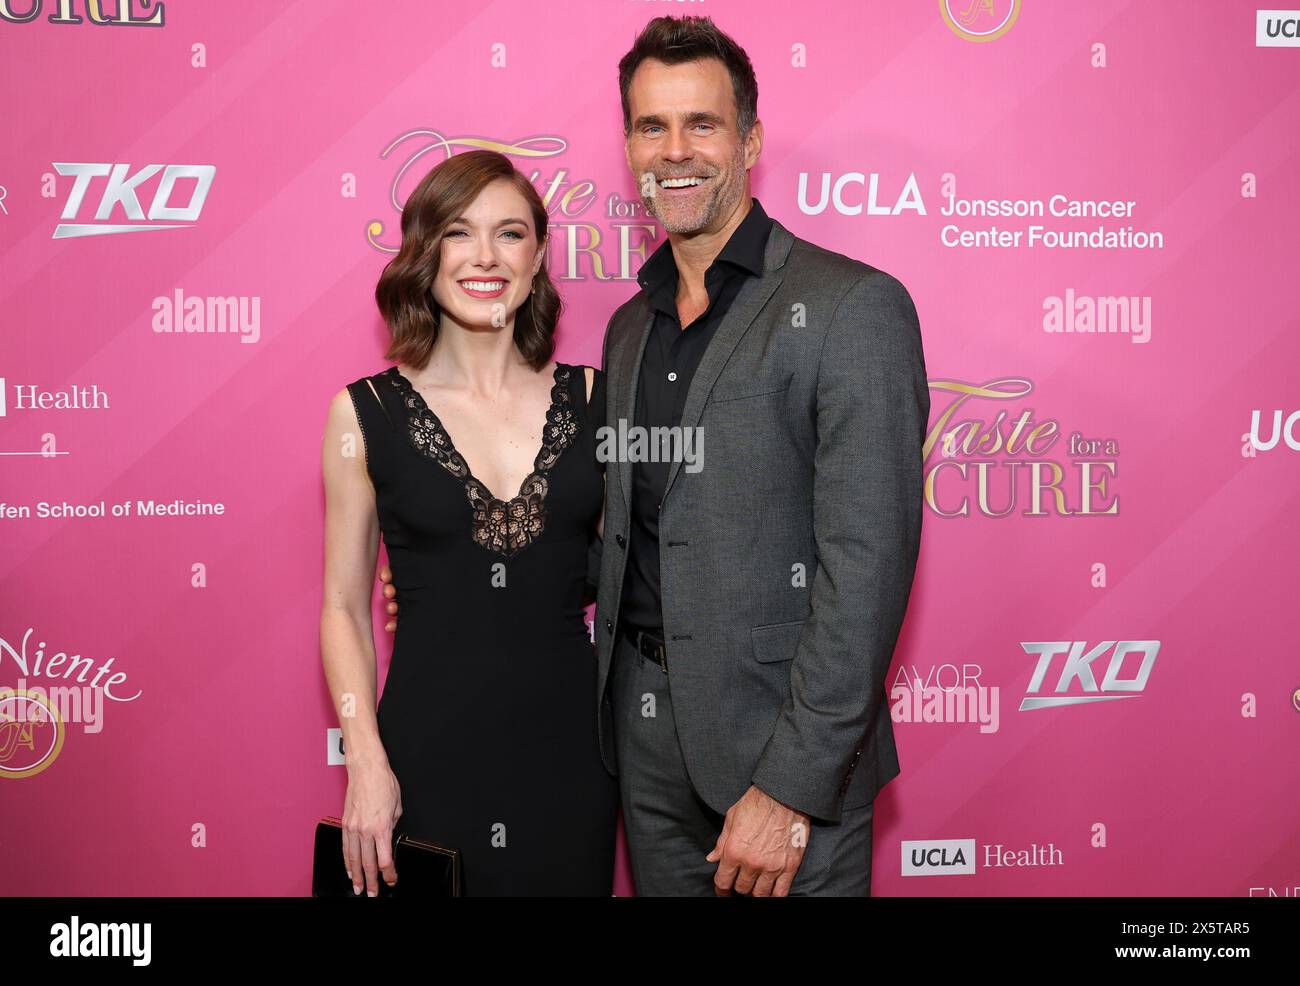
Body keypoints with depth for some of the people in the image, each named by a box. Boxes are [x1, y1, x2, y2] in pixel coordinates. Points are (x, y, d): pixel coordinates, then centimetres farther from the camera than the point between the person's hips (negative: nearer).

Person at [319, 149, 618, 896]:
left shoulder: (592, 399, 1)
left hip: (569, 749, 2)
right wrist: (367, 764, -8)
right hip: (430, 755, -1)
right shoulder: (366, 414, -3)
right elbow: (345, 608, 1)